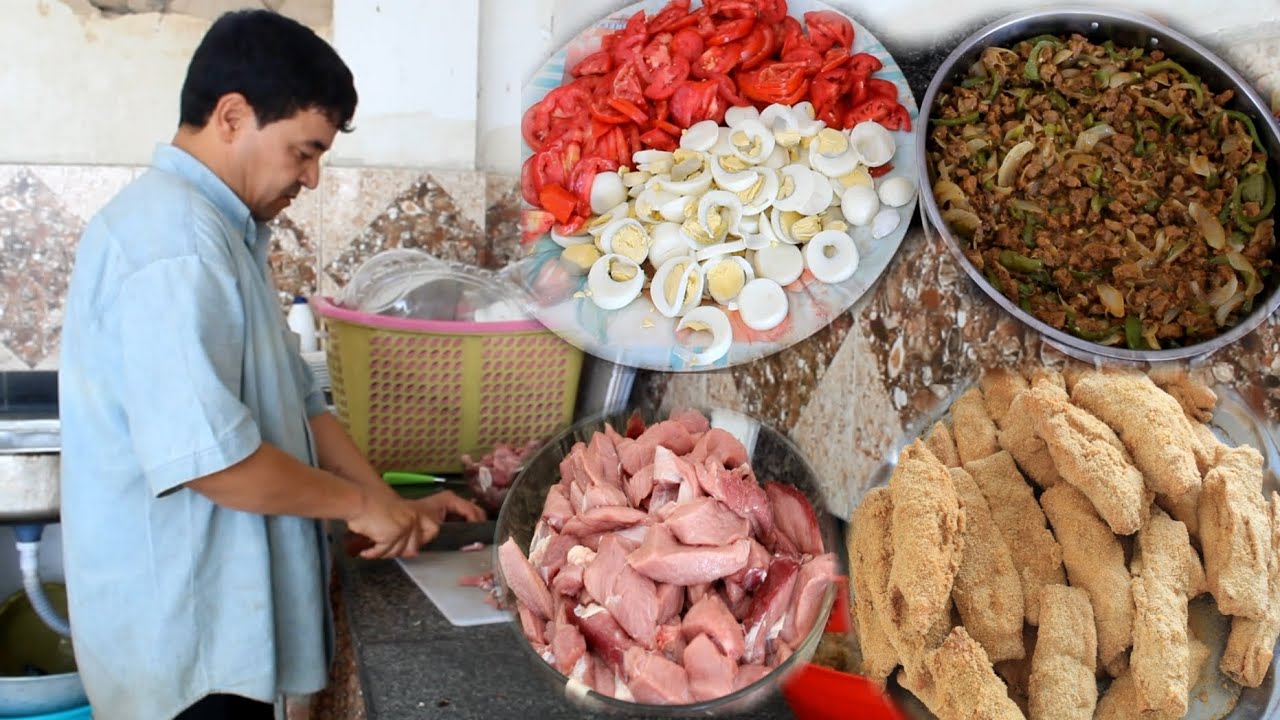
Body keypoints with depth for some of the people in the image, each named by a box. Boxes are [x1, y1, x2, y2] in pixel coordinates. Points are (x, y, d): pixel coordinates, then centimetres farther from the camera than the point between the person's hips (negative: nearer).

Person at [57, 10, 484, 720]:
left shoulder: (220, 232, 12)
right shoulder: (173, 237, -21)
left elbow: (295, 403, 14)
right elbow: (205, 454, -29)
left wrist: (393, 506, 7)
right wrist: (360, 504, -16)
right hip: (186, 634, -10)